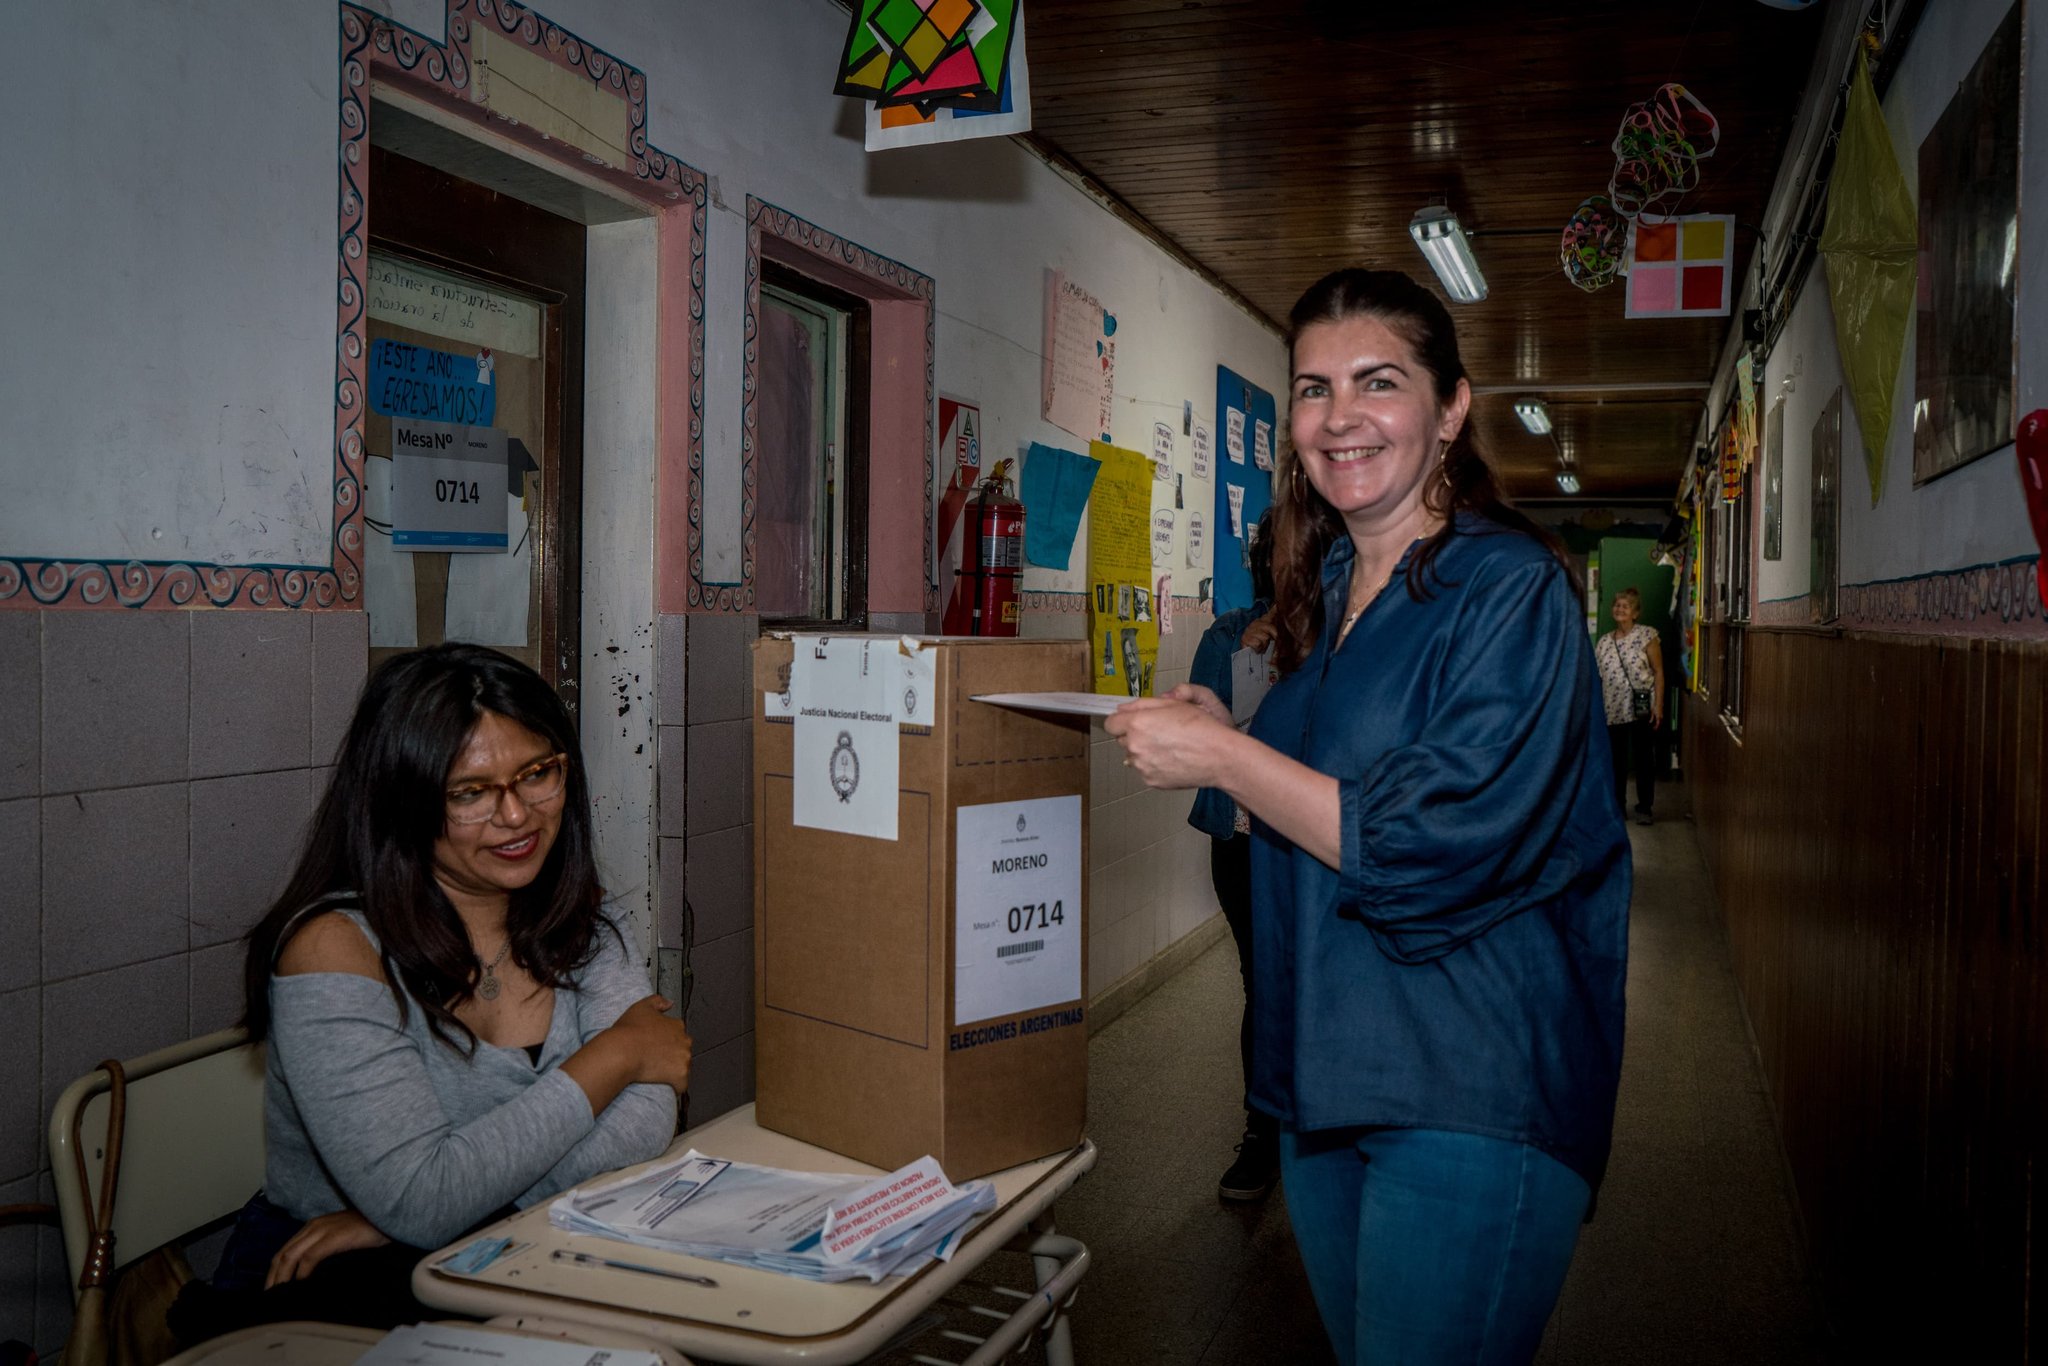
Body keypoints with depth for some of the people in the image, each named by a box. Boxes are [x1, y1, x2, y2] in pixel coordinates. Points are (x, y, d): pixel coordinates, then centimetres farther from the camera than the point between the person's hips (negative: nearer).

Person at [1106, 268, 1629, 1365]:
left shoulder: (1511, 587, -14)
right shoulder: (1327, 589, 10)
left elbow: (1440, 852, -23)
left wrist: (1223, 758, -19)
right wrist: (1215, 739, 3)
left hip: (1469, 1094, -8)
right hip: (1327, 1071, 8)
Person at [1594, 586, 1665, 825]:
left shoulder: (1646, 635, -3)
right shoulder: (1604, 641, 9)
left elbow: (1658, 672, -3)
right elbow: (1597, 677, 12)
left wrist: (1658, 705, -10)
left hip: (1642, 708, -3)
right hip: (1613, 710, 3)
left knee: (1644, 758, 2)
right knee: (1616, 759, 7)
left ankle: (1644, 807, 11)